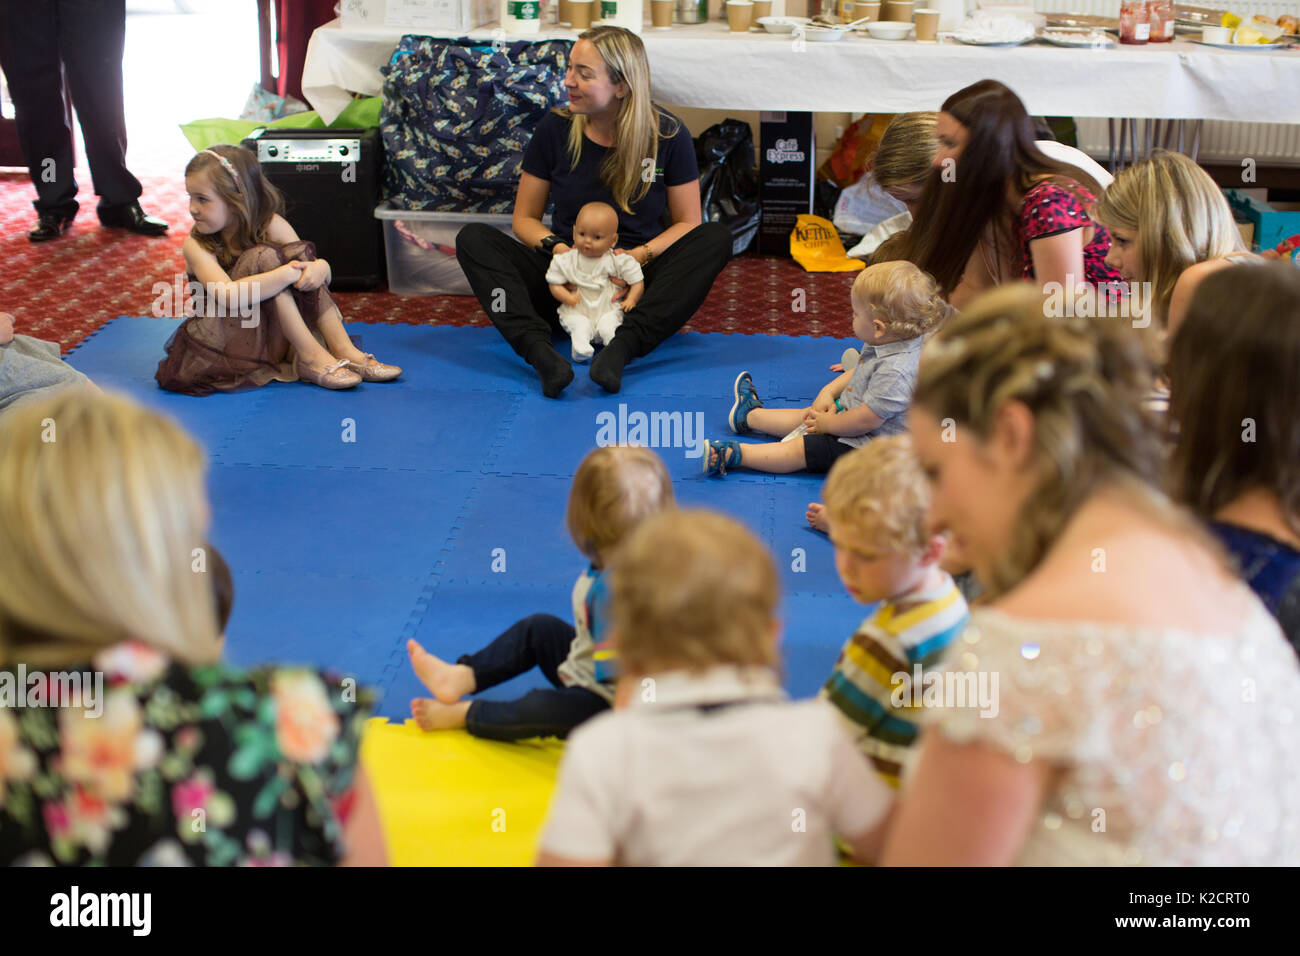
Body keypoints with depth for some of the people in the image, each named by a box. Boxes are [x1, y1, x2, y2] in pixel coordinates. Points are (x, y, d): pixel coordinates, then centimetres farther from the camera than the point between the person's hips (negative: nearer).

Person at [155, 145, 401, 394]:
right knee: (263, 257, -24)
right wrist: (287, 274, -37)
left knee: (299, 253, -12)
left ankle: (342, 348, -17)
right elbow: (227, 296, -32)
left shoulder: (271, 226, -4)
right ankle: (310, 356, -26)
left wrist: (319, 268, -30)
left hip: (277, 334, 4)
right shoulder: (196, 246, -14)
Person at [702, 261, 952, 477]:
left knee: (798, 451, -10)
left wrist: (826, 424, -15)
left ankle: (733, 455, -7)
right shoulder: (888, 345, -4)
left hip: (865, 446, -10)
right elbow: (859, 373, 16)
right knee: (808, 416, 23)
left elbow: (865, 421, -31)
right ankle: (750, 415, 42)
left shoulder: (895, 372, -37)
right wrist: (828, 392, 3)